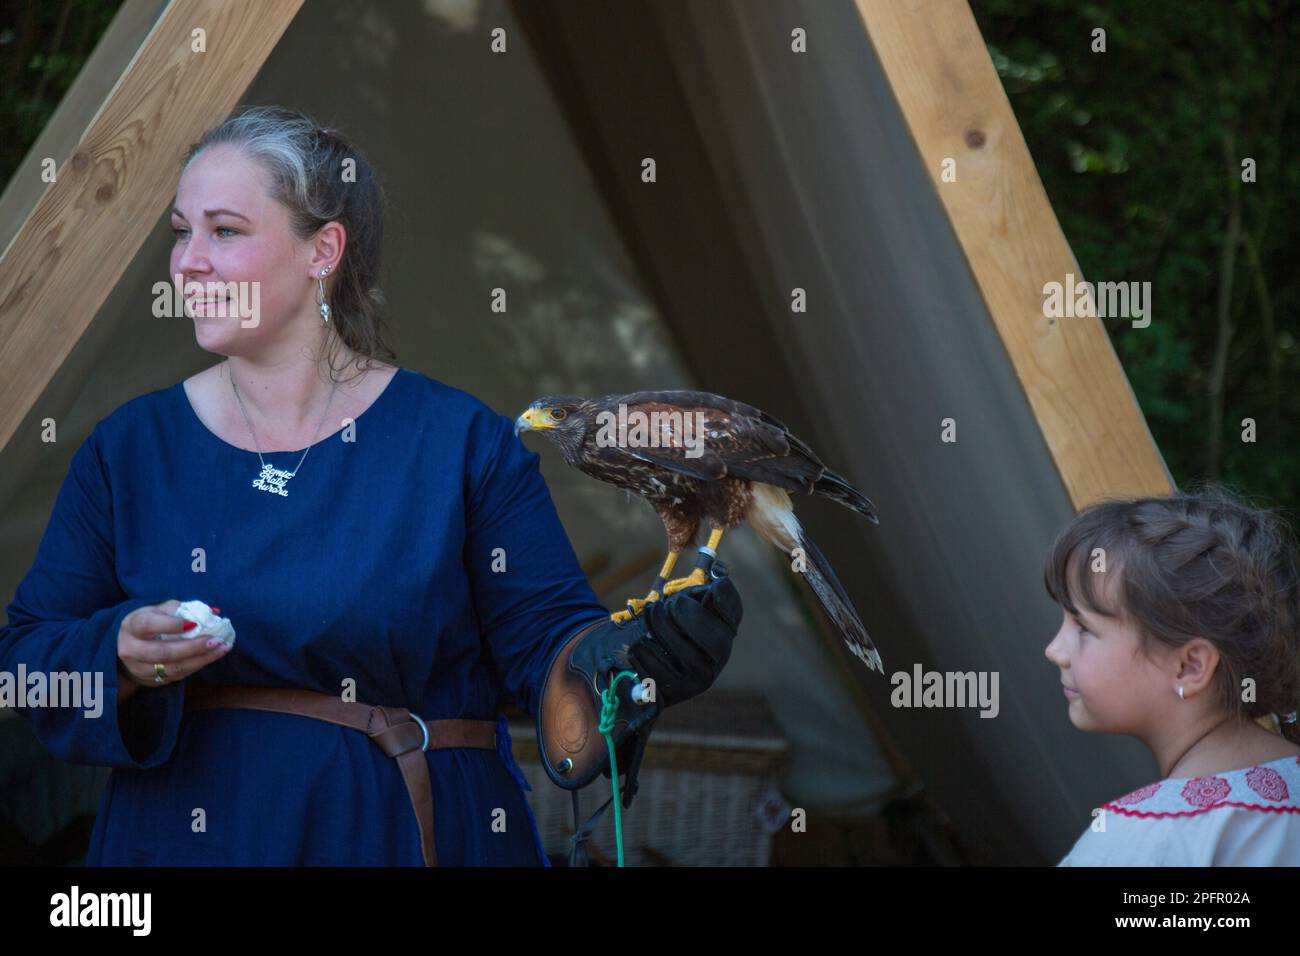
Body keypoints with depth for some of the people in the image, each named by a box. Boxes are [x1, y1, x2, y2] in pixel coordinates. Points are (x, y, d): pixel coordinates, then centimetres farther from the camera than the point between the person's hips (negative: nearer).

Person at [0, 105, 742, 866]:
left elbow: (544, 637, -7)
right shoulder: (129, 449, 3)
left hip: (413, 835, -2)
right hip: (183, 839, 2)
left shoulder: (463, 441, -4)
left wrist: (634, 659, -28)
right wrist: (122, 656, -18)